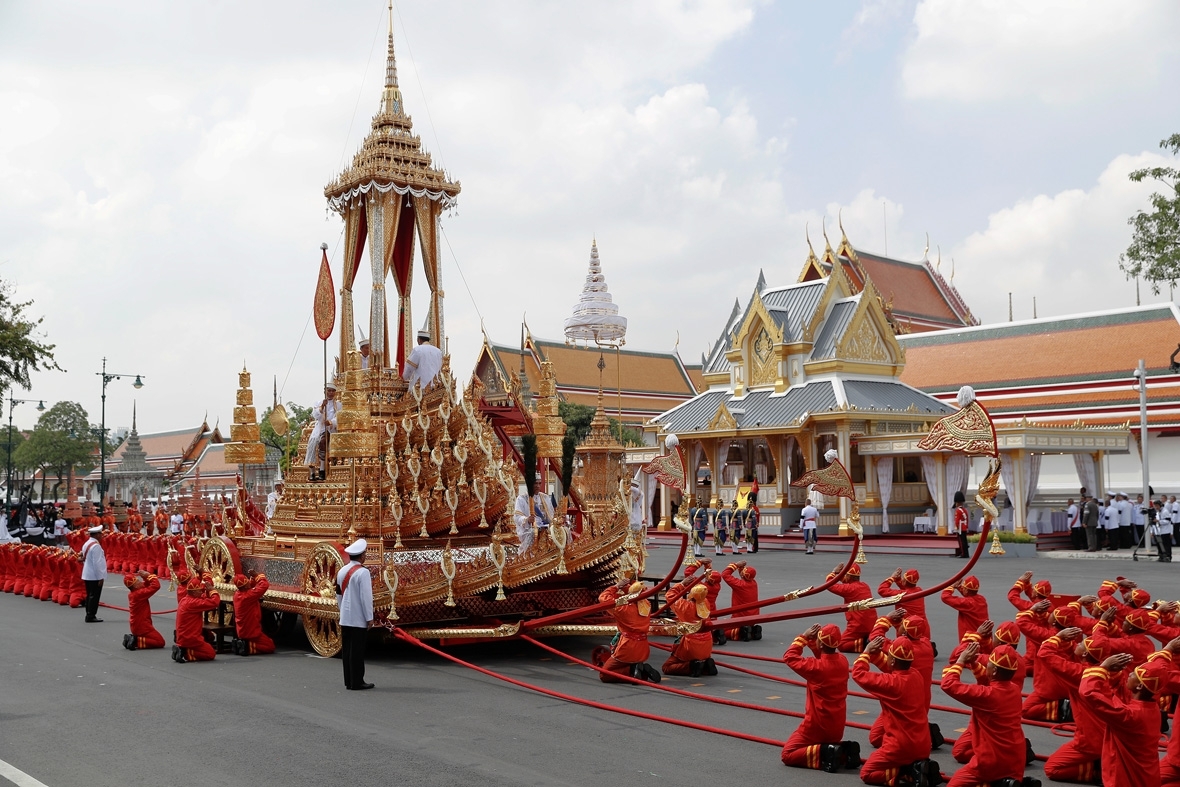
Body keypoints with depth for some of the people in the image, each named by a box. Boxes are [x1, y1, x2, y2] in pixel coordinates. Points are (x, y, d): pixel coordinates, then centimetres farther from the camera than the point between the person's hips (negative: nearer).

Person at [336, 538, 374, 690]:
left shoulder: (342, 572, 9)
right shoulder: (362, 572, -15)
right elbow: (366, 597, -16)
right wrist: (369, 618, -11)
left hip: (345, 618, 8)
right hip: (358, 619, -8)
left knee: (347, 650, 10)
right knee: (357, 651, -3)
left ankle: (348, 681, 16)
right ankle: (357, 682, 0)